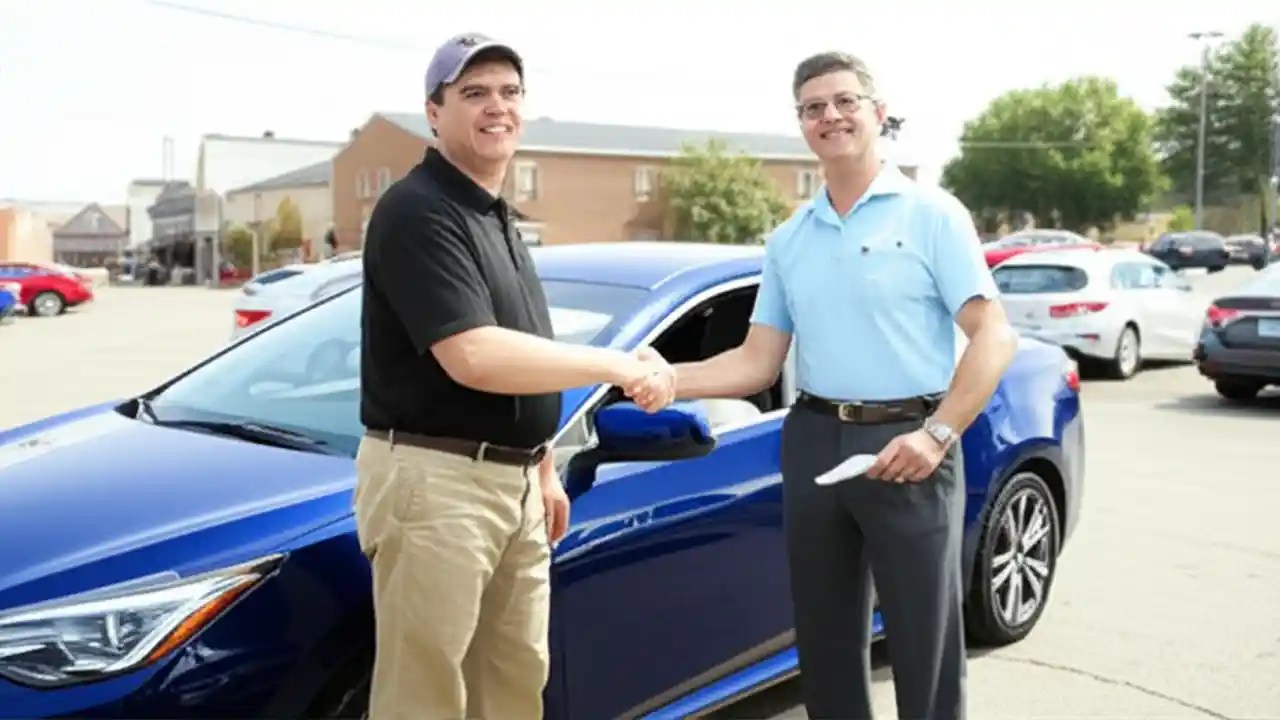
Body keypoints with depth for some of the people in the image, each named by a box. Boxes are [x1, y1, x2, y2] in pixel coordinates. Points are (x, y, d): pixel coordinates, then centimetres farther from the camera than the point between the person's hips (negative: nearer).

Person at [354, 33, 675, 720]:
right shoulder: (417, 211, -14)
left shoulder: (499, 220, 16)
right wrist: (616, 364, -20)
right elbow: (473, 358, -25)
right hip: (434, 481, -9)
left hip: (512, 482, 9)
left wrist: (543, 469, 21)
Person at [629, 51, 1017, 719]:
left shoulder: (932, 214, -2)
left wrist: (937, 434, -19)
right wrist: (671, 379, -7)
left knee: (925, 644, 1)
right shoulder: (787, 239, 12)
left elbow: (994, 335, -7)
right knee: (825, 644, 13)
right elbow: (757, 362, 10)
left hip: (906, 445, -4)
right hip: (814, 444, 5)